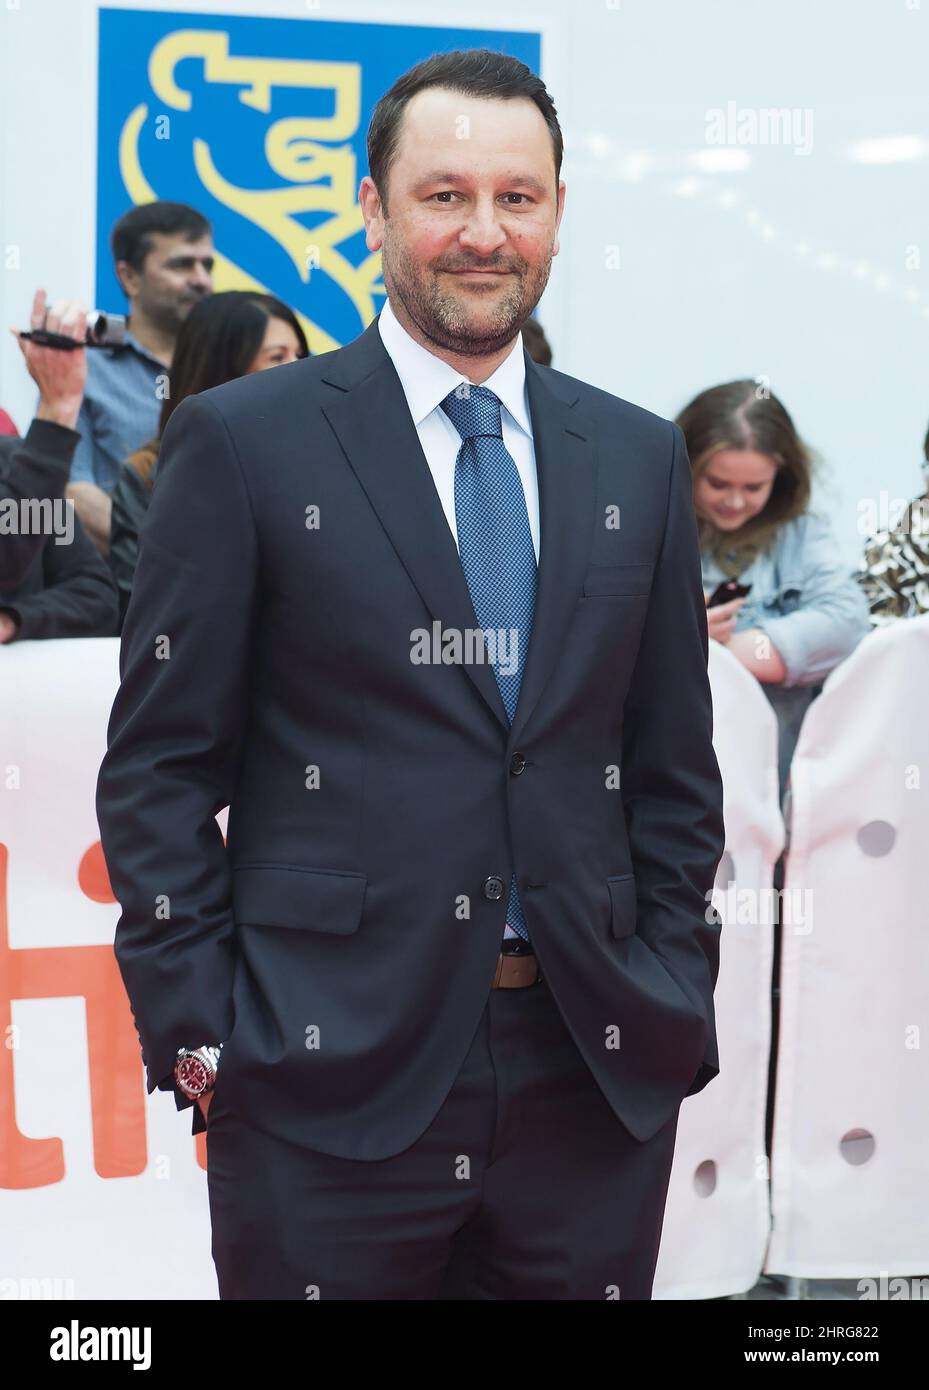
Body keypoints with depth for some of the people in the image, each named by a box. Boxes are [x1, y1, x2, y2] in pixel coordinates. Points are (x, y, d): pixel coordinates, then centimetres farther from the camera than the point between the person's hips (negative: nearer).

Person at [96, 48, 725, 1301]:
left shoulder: (639, 459, 10)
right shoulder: (243, 444, -2)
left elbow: (675, 770, 13)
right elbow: (157, 769, -2)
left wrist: (674, 1010, 7)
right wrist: (196, 1034, -6)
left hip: (595, 1079, 4)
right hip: (327, 1077, -3)